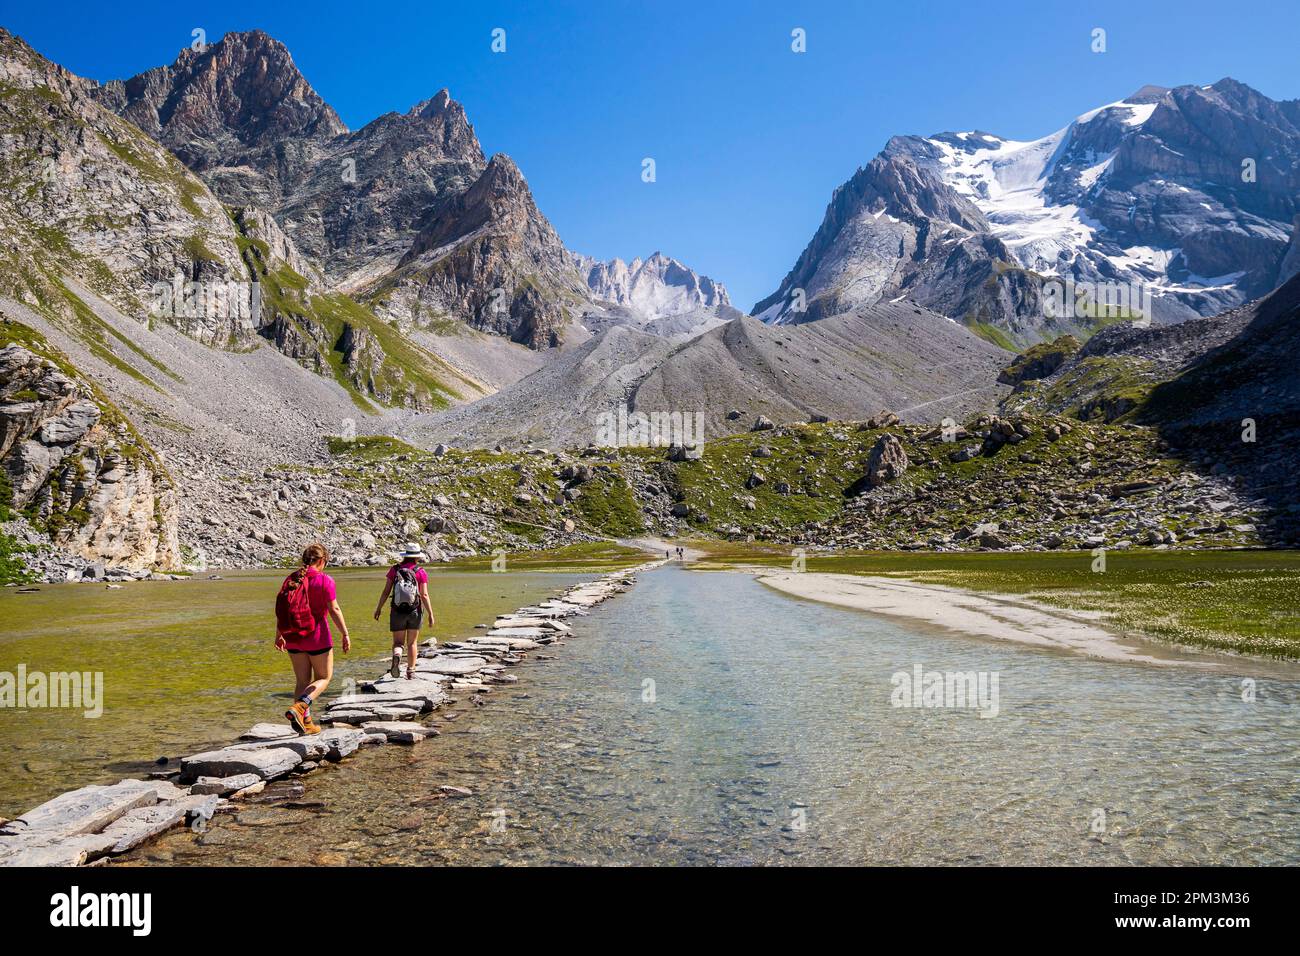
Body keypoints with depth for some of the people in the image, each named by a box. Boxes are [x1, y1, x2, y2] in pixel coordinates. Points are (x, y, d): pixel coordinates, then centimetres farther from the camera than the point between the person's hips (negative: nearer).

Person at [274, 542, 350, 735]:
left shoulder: (291, 580, 5)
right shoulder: (324, 580, -11)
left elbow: (280, 610, 7)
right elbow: (334, 609, -13)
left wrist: (278, 636, 16)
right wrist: (345, 634, -6)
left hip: (293, 638, 5)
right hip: (317, 637, -5)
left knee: (302, 681, 13)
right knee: (324, 678, 8)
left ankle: (305, 721, 12)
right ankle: (298, 708, -12)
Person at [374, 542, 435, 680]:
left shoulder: (395, 569, -2)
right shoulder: (421, 572, -6)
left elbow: (386, 591, -3)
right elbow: (424, 595, -11)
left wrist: (378, 608, 7)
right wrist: (431, 614, -7)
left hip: (397, 612, 0)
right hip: (415, 612, 0)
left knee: (398, 642, 9)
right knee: (412, 643, 15)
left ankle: (397, 655, -23)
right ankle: (410, 671, 16)